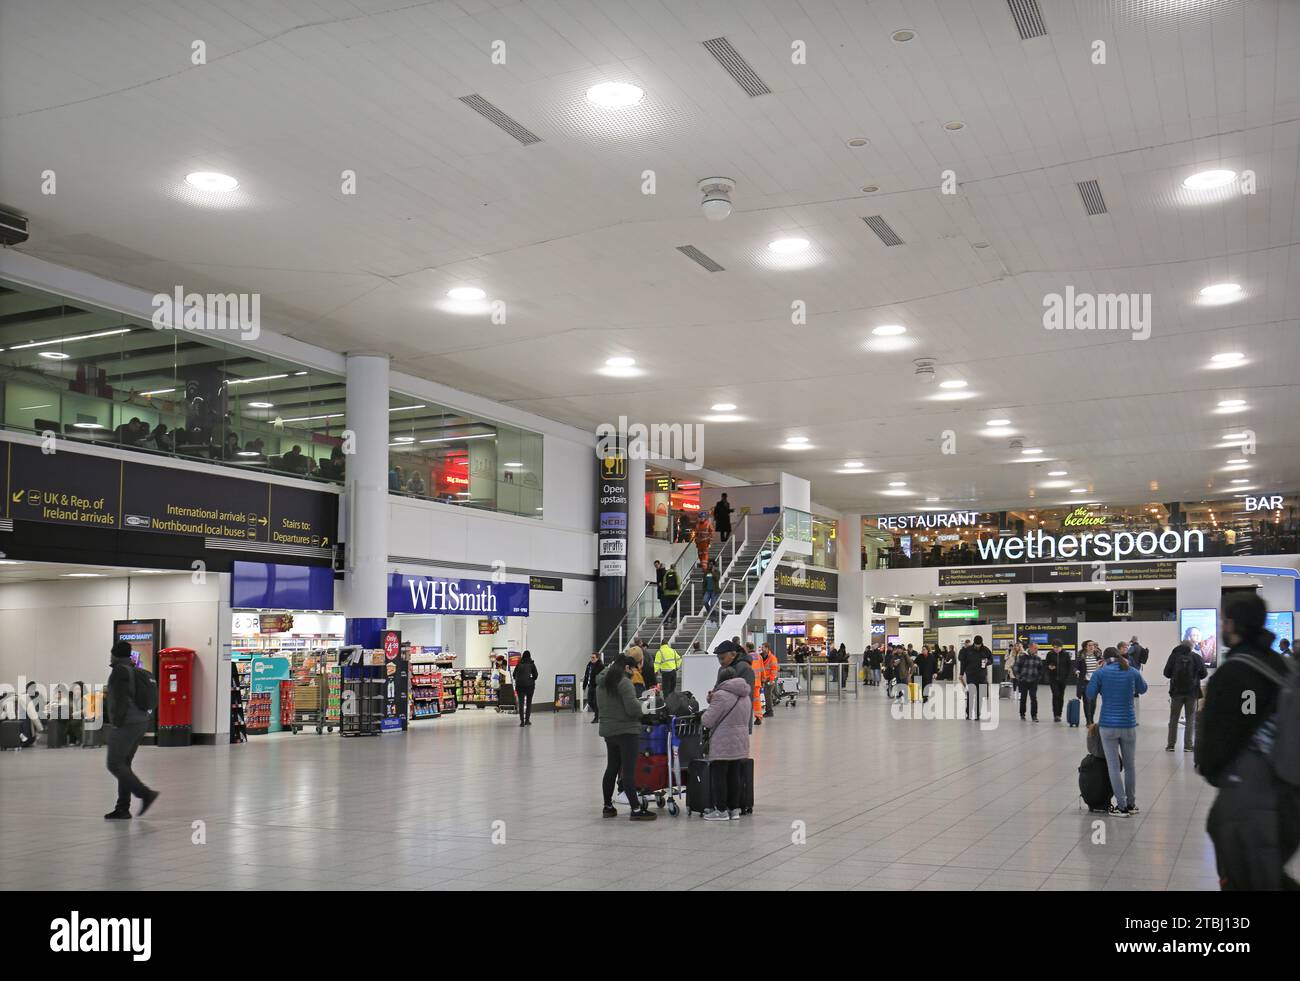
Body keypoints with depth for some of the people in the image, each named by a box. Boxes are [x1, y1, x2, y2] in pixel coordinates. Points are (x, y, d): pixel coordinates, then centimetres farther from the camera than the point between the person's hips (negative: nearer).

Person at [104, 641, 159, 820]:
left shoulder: (120, 671, -11)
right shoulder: (137, 671, 15)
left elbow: (121, 700, -19)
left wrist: (117, 722, -16)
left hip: (127, 724, -9)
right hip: (141, 722, 9)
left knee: (115, 764, -5)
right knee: (123, 764, 12)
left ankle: (145, 793, -13)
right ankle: (123, 809, 11)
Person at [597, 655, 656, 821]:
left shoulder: (601, 683, 12)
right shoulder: (624, 682, -15)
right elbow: (632, 708, -22)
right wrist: (640, 707, -1)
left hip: (608, 731, 8)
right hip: (626, 731, -8)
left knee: (611, 769, 16)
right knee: (629, 771, -7)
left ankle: (608, 807, 23)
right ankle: (636, 810, -6)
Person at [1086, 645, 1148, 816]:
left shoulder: (1100, 673, -7)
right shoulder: (1132, 672, 1)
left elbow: (1090, 694, 1)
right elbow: (1143, 689, 20)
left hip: (1108, 725, -2)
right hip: (1129, 725, 2)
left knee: (1113, 766, 3)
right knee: (1130, 765, 15)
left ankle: (1121, 806, 2)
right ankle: (1131, 804, 24)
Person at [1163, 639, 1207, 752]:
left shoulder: (1174, 656, -4)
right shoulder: (1196, 657, -3)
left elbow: (1166, 673, -4)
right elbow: (1204, 673, 1)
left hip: (1176, 692, 0)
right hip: (1192, 692, 0)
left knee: (1173, 719, 9)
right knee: (1190, 719, 7)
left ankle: (1170, 745, 8)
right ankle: (1188, 745, 4)